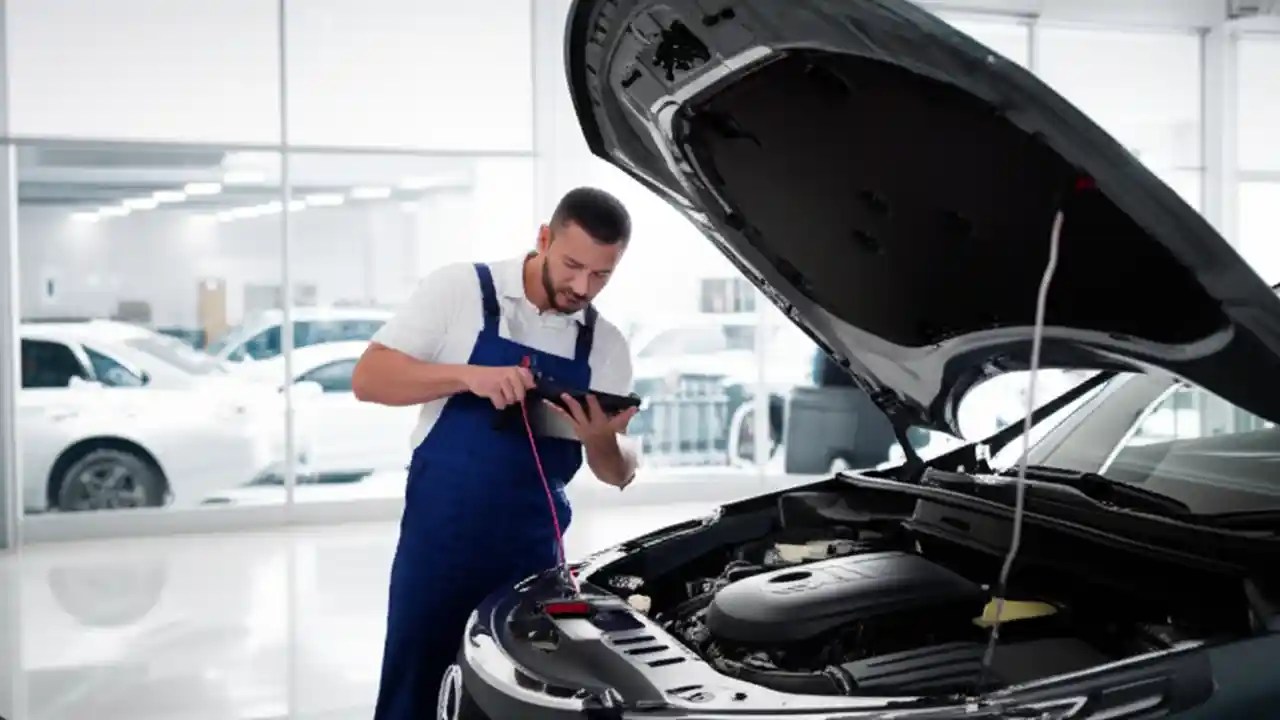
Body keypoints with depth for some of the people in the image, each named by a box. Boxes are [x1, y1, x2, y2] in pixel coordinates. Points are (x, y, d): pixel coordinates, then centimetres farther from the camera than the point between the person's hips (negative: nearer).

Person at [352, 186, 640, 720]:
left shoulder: (607, 346, 4)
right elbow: (368, 378, -10)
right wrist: (468, 376, -24)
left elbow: (617, 475, 7)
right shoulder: (461, 290, -6)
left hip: (532, 551, 3)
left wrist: (600, 440, -17)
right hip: (438, 540, -3)